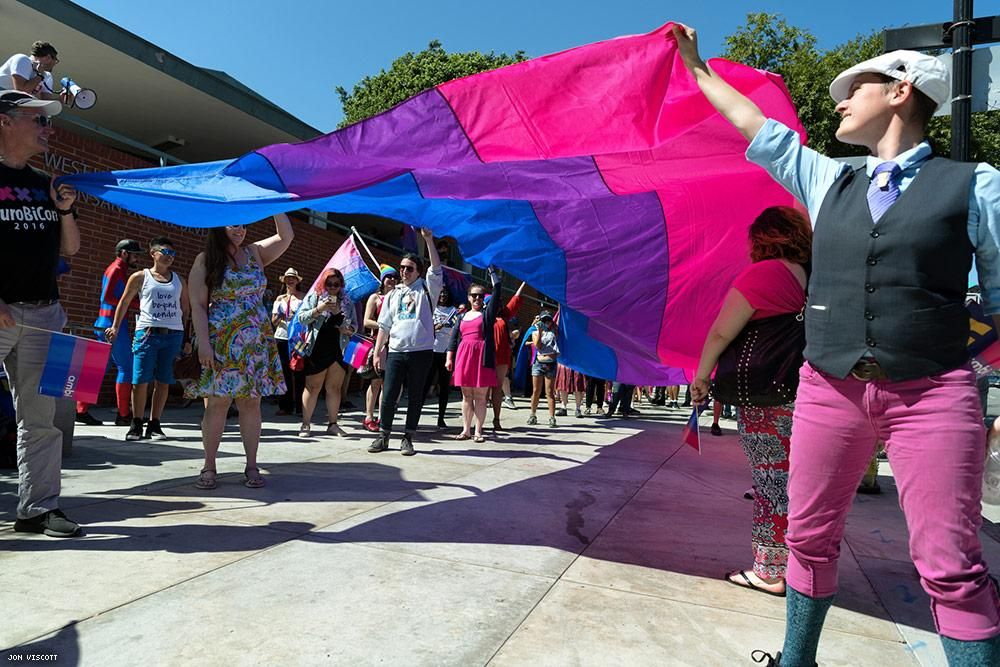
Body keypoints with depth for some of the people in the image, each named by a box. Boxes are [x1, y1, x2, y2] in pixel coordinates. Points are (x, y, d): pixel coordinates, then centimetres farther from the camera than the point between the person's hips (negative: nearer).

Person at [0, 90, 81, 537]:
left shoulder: (44, 185, 16)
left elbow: (69, 249, 19)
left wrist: (65, 211, 1)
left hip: (43, 313, 6)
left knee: (40, 417, 7)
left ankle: (37, 507, 15)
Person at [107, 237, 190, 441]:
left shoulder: (179, 281, 16)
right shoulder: (140, 277, 8)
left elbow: (186, 310, 18)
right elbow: (124, 302, 13)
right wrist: (115, 327, 7)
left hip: (173, 334, 2)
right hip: (147, 332, -2)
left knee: (163, 382, 3)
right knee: (140, 381, -4)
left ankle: (154, 425, 11)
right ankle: (136, 425, 8)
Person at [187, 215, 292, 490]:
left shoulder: (255, 253, 14)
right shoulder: (206, 260, 2)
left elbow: (286, 236, 10)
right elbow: (198, 305, -4)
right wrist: (203, 342, -13)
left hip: (257, 342, 3)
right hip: (221, 342, -3)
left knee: (251, 403, 3)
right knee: (218, 402, -3)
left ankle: (251, 466, 6)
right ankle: (209, 467, 6)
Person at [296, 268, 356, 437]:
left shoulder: (347, 302, 14)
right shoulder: (313, 297, 4)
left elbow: (354, 326, 21)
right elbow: (301, 318, -4)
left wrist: (349, 330, -2)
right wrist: (318, 310, -17)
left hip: (339, 350, 4)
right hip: (317, 349, -3)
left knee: (334, 388, 6)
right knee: (313, 387, 1)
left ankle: (333, 424, 14)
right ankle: (306, 424, 7)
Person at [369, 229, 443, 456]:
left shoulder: (427, 289, 6)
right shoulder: (393, 294, 15)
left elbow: (436, 269, -12)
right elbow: (384, 325, 13)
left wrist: (429, 240, -21)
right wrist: (377, 352, 7)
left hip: (421, 351, -2)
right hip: (395, 352, 3)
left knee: (415, 397, 4)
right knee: (389, 395, 1)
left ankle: (407, 439, 13)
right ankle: (383, 437, 12)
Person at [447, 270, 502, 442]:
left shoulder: (487, 313, 7)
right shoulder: (462, 317, 18)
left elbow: (498, 288, 3)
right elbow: (454, 338, 16)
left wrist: (491, 270, 13)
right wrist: (449, 358, 7)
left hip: (482, 356, -3)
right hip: (464, 356, 4)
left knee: (480, 396, -2)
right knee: (466, 396, 8)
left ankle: (478, 431, 3)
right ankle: (466, 430, 14)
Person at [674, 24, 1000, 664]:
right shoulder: (828, 181, 14)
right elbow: (753, 123, 22)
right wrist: (696, 66, 30)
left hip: (932, 393, -3)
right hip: (828, 389, 4)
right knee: (810, 538, 12)